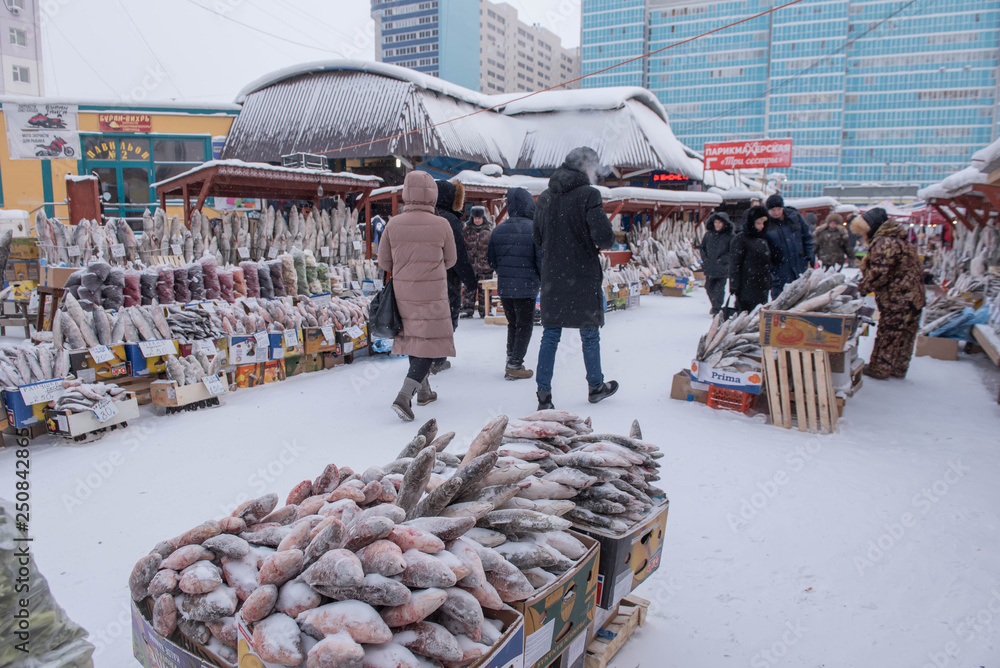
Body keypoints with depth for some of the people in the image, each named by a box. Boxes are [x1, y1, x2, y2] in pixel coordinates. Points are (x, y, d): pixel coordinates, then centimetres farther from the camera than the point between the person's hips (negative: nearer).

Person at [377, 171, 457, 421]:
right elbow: (450, 260, 1)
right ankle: (404, 395, -10)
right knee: (429, 343, 3)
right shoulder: (441, 225, -12)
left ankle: (424, 390, 31)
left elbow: (384, 261, 1)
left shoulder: (393, 225, -7)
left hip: (403, 292, 4)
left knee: (413, 338, 19)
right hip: (432, 294, -4)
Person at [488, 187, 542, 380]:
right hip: (526, 287, -5)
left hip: (503, 286, 5)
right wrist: (544, 280, 3)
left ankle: (511, 362, 21)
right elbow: (542, 259, -13)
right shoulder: (534, 229, -12)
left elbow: (491, 258, 9)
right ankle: (514, 366, 5)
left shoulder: (499, 229, 4)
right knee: (525, 326, 7)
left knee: (513, 324, 19)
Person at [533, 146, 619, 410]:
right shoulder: (588, 194, -12)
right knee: (590, 335, 12)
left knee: (550, 335, 9)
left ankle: (544, 394, 6)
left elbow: (538, 238, 14)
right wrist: (604, 242, 2)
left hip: (552, 277, 4)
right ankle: (596, 387, 28)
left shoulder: (544, 197, 7)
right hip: (583, 278, -4)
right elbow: (604, 237, -20)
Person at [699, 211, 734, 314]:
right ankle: (715, 306, 35)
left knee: (719, 289, -7)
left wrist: (723, 259, -15)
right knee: (709, 288, 14)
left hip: (722, 268, -5)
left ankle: (717, 309, 1)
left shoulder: (729, 236, -6)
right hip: (709, 266, 5)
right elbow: (702, 247, 18)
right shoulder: (708, 234, 6)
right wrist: (704, 258, 4)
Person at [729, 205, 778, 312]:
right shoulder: (740, 239, -7)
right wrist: (734, 288, -15)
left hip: (762, 287, 7)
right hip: (747, 288, -7)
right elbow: (734, 265, -10)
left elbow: (769, 260, 28)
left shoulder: (763, 239, 16)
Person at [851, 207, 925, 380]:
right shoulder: (896, 239, 16)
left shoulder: (885, 243, -19)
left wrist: (861, 288, -12)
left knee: (888, 335, 0)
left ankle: (879, 369, 10)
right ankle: (898, 369, 27)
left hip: (898, 299, -10)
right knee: (904, 335, 16)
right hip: (912, 297, 10)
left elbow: (879, 273, -24)